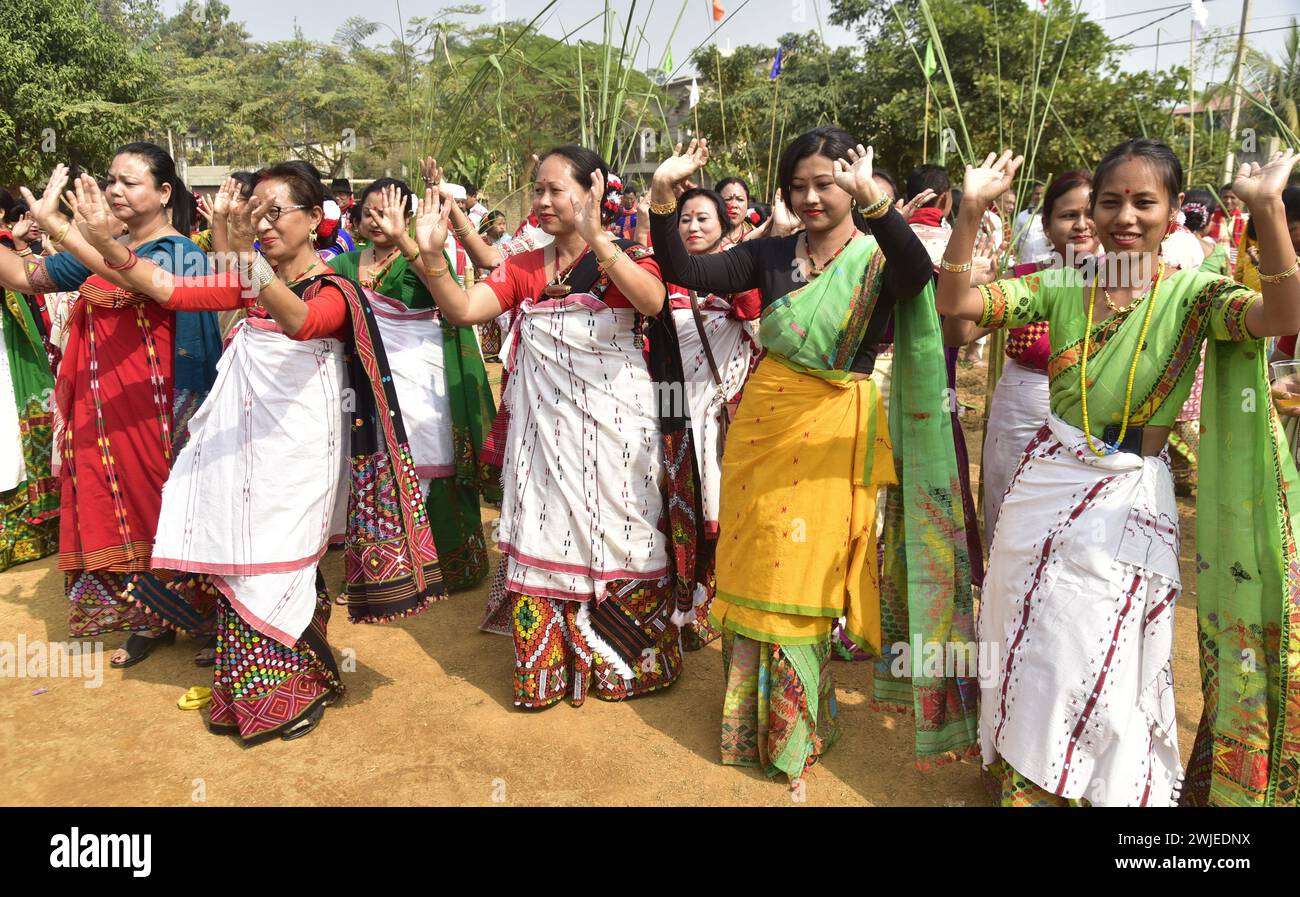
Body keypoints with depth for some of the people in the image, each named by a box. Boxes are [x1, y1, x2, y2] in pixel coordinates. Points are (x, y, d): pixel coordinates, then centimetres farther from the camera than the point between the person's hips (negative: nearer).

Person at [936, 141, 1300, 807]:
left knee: (1099, 670, 7)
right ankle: (1025, 780, 38)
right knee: (1027, 656, 14)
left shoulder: (1193, 295, -6)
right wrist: (972, 209, -19)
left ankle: (1113, 786, 35)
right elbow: (953, 302, -10)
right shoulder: (1062, 287, -1)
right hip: (1043, 487, 2)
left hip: (1129, 506, -2)